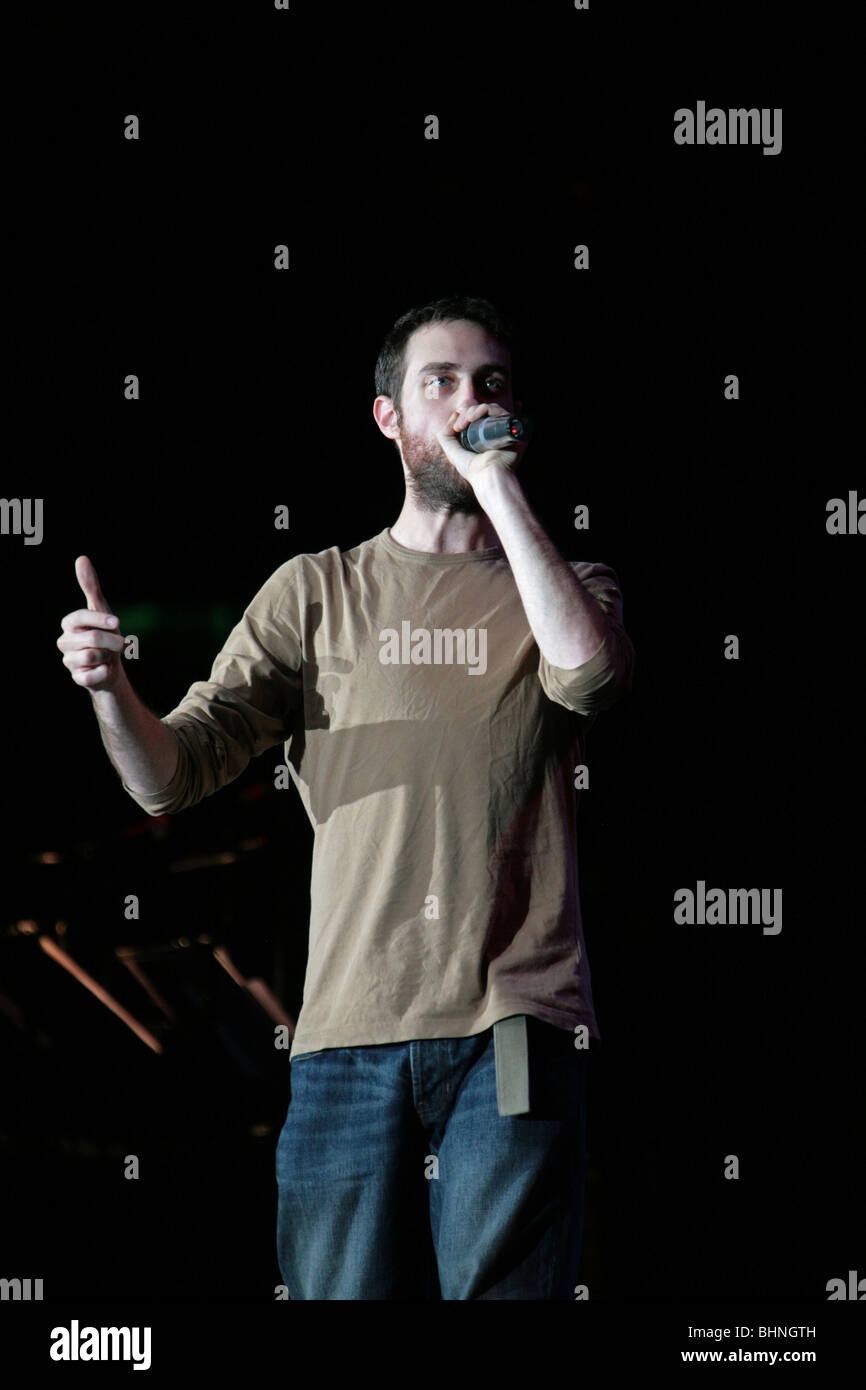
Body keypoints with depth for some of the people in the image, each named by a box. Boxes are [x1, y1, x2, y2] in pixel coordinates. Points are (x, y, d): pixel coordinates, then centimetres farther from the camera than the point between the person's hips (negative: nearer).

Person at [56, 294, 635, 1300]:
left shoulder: (567, 586, 13)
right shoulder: (316, 593, 14)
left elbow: (591, 672, -12)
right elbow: (172, 778, 6)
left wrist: (496, 480, -4)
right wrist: (112, 689, -17)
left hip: (514, 1034, -1)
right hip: (351, 1029, 1)